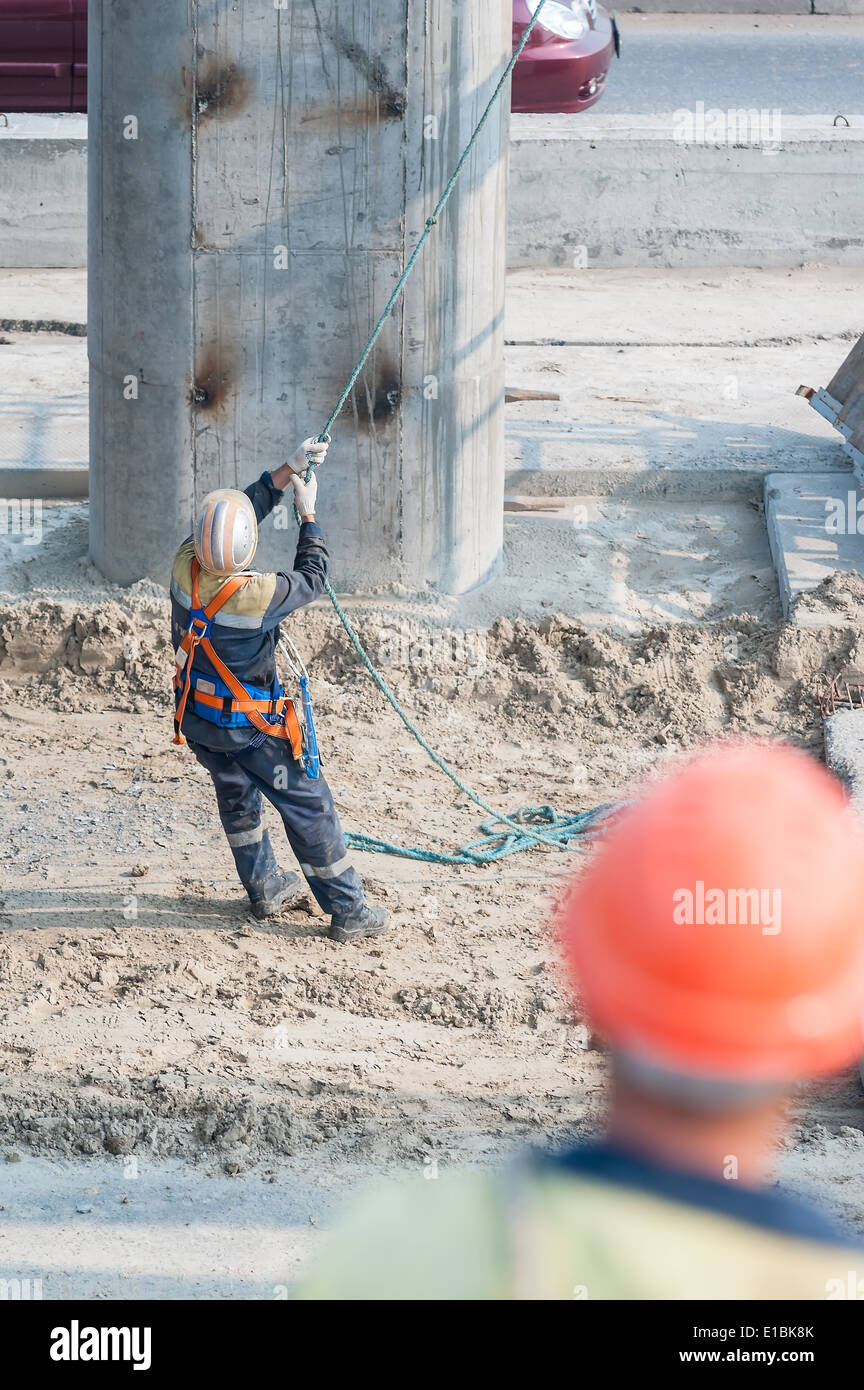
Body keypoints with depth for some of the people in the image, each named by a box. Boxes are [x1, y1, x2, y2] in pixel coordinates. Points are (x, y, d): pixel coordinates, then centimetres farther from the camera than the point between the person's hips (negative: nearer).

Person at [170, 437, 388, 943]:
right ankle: (348, 911, 15)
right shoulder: (258, 596, -34)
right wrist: (308, 513, -1)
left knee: (237, 796, 27)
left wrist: (290, 470, 2)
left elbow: (250, 505, -2)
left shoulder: (186, 567, -18)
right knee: (309, 808, 8)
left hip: (197, 720, 6)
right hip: (252, 728, -6)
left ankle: (265, 888, 42)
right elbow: (313, 577, -11)